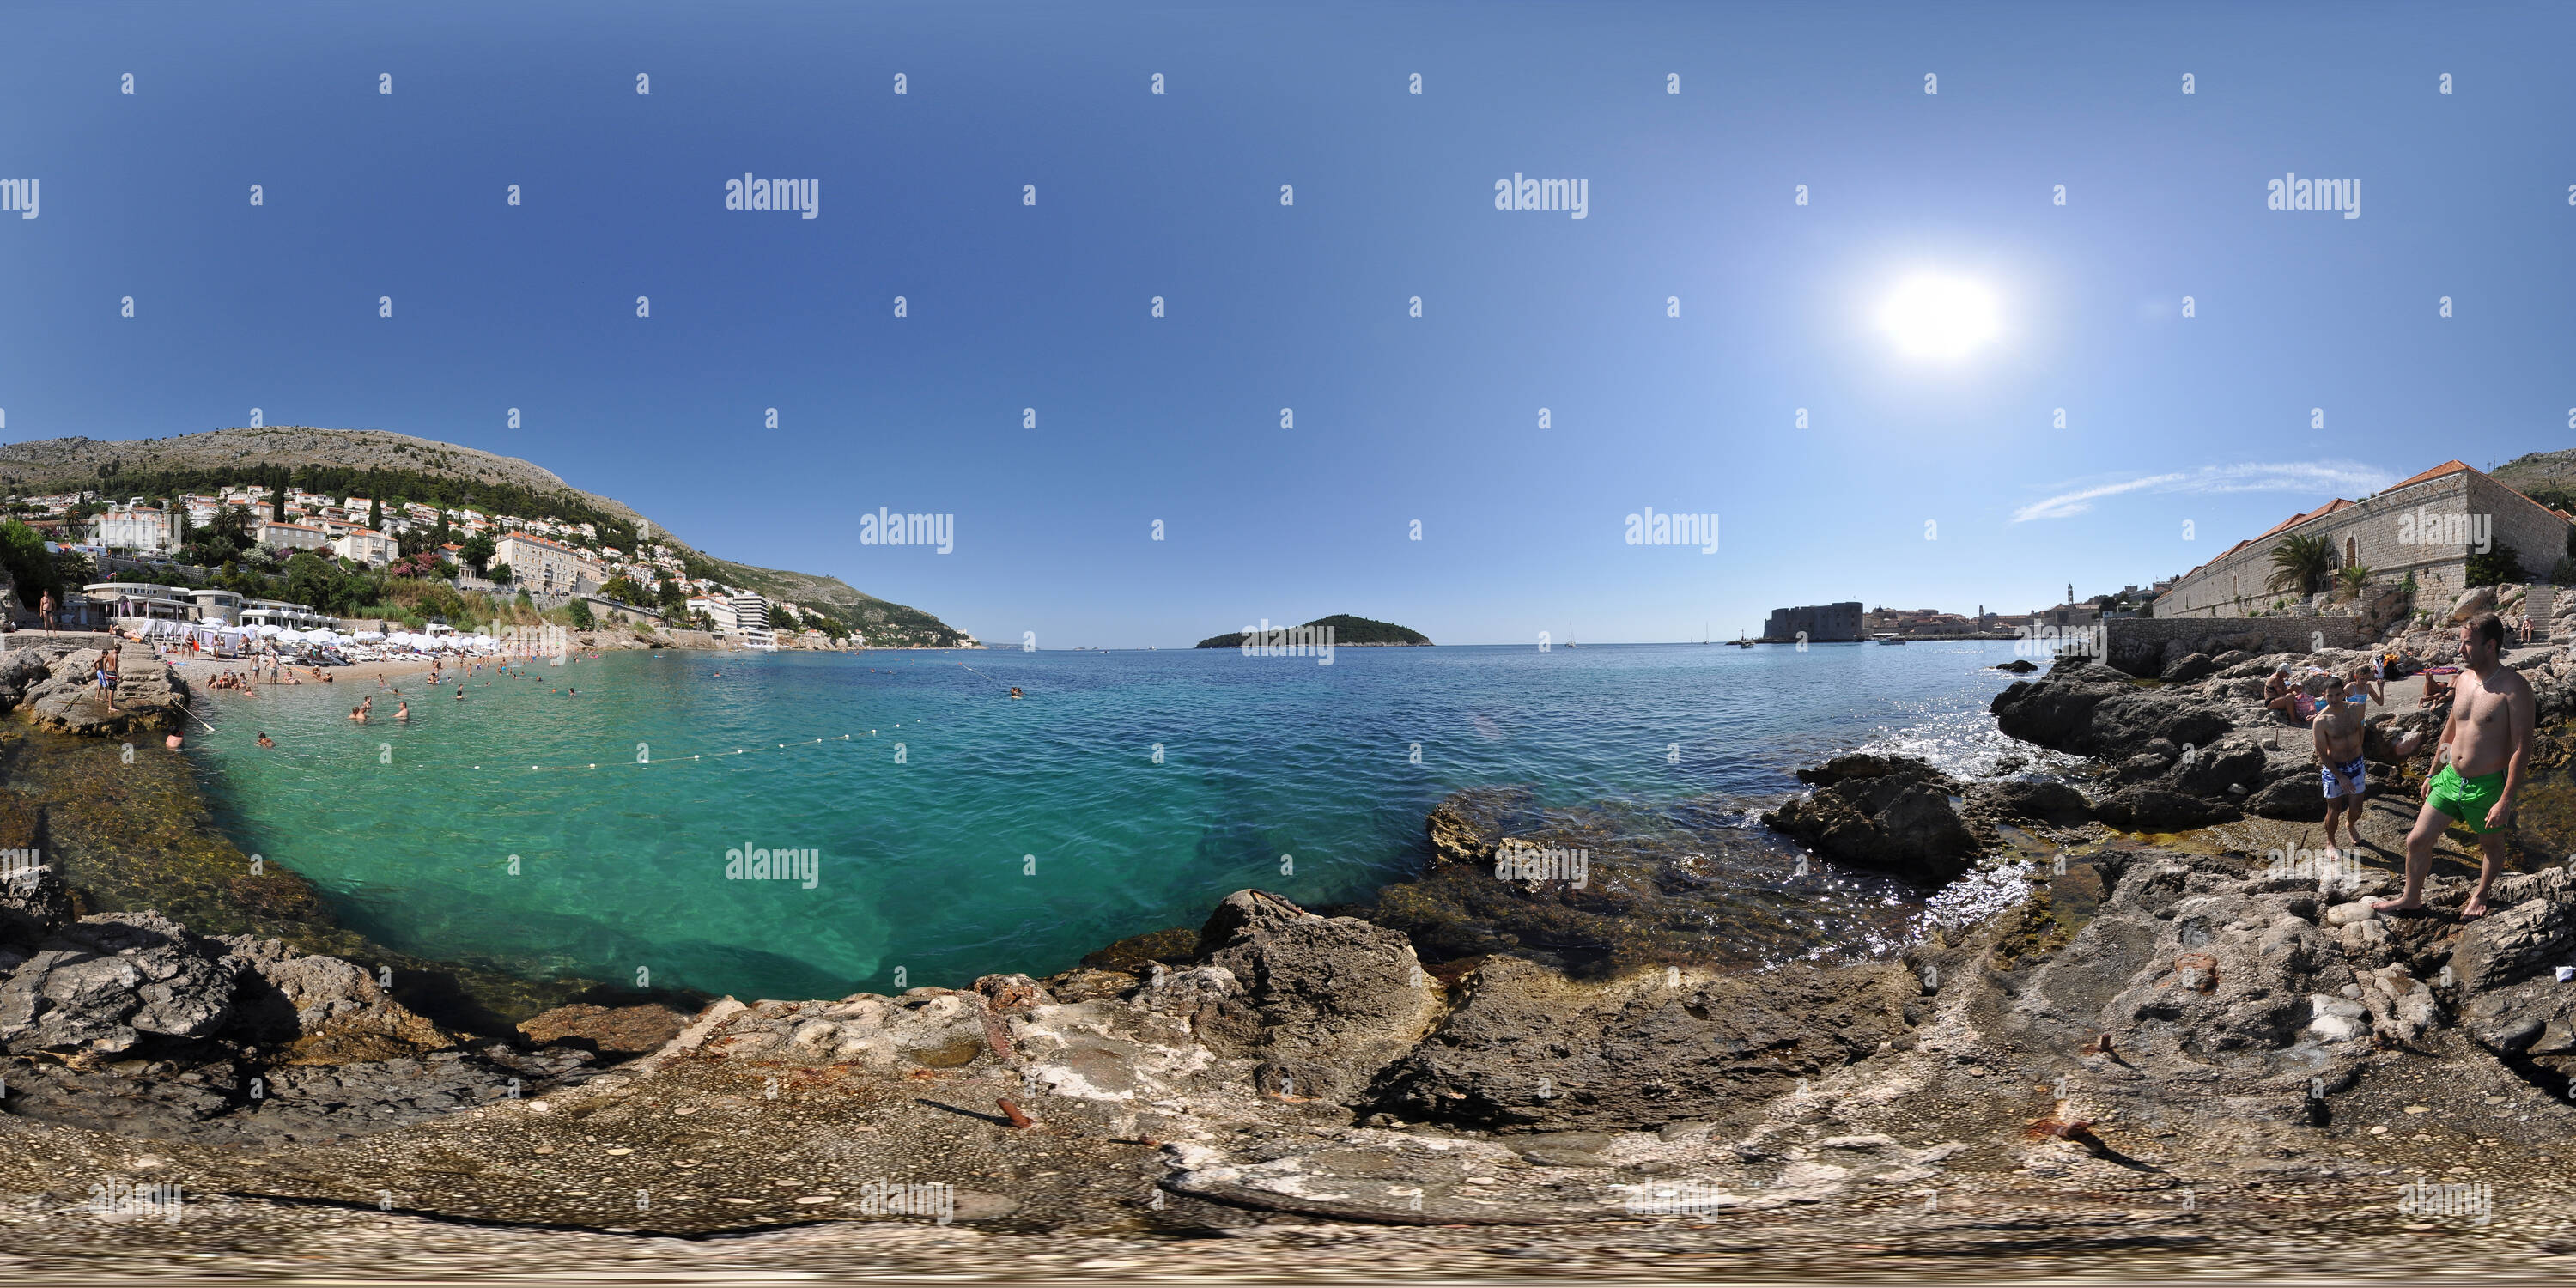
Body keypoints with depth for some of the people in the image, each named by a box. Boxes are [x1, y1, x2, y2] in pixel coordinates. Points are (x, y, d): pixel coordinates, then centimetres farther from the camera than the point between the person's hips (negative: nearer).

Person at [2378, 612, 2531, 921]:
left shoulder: (2514, 687, -19)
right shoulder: (2464, 679, 3)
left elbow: (2522, 748, -20)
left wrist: (2506, 801, -22)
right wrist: (2433, 773, 20)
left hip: (2487, 786, -6)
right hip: (2450, 779, 6)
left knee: (2492, 846, 18)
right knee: (2417, 841, 8)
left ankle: (2480, 895, 41)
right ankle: (2411, 898, 25)